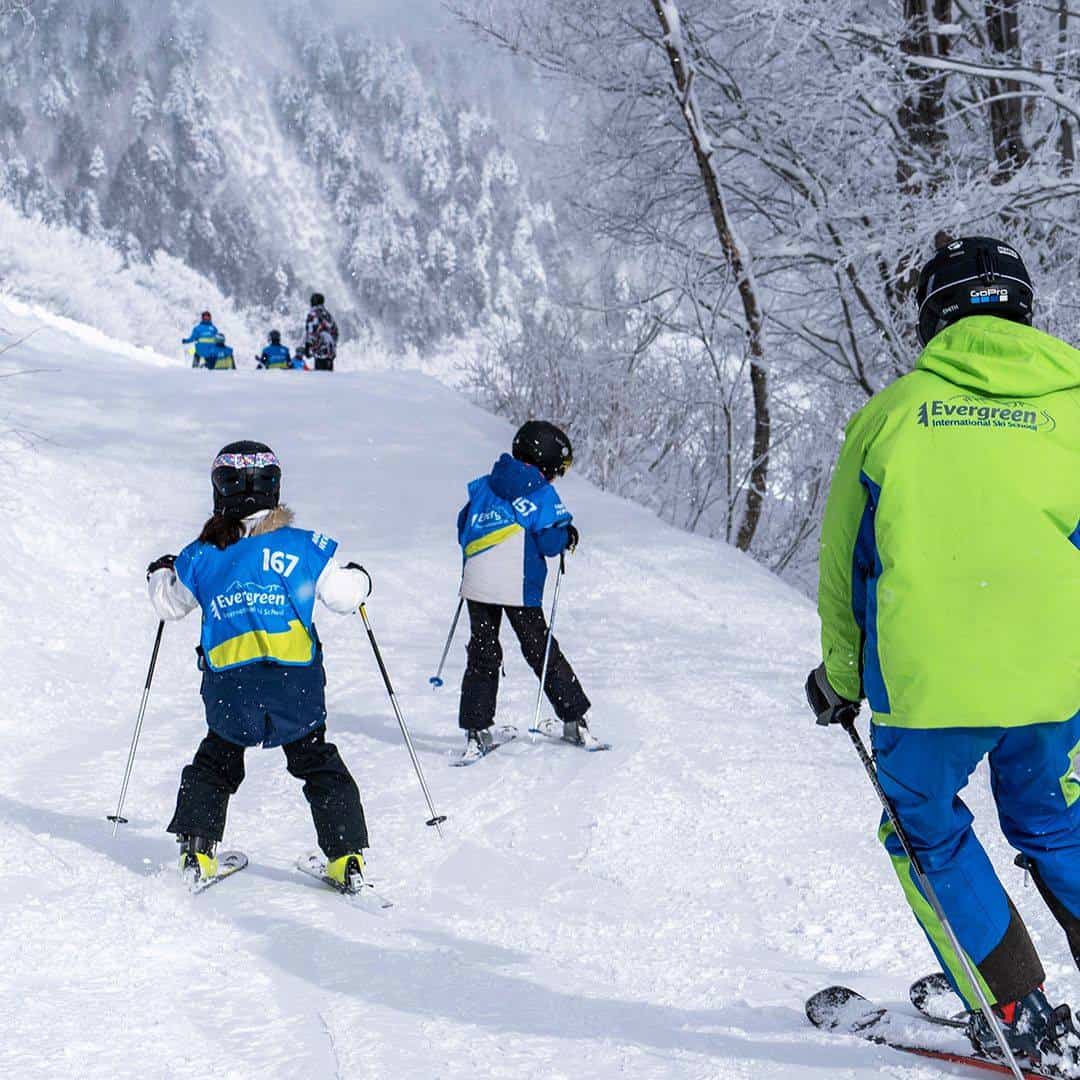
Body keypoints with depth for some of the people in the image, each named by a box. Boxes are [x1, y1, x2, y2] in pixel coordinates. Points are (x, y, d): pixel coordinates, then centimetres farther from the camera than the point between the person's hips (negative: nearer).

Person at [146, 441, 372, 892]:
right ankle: (346, 858, 11)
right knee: (320, 768, 17)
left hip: (228, 690, 1)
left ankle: (196, 851, 18)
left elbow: (170, 605, 16)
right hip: (297, 686, -1)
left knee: (213, 766, 24)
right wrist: (357, 577, 22)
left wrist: (160, 575, 38)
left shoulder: (199, 557, 1)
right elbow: (344, 596, -1)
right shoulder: (303, 547, -5)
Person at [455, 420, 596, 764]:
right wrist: (568, 536, 9)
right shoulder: (542, 494, -5)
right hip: (520, 589, -3)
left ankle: (476, 730, 1)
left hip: (477, 584, 3)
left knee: (483, 654, 8)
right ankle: (574, 720, 16)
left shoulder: (482, 487, 10)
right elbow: (551, 542, -11)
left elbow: (463, 530, 17)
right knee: (542, 652, 9)